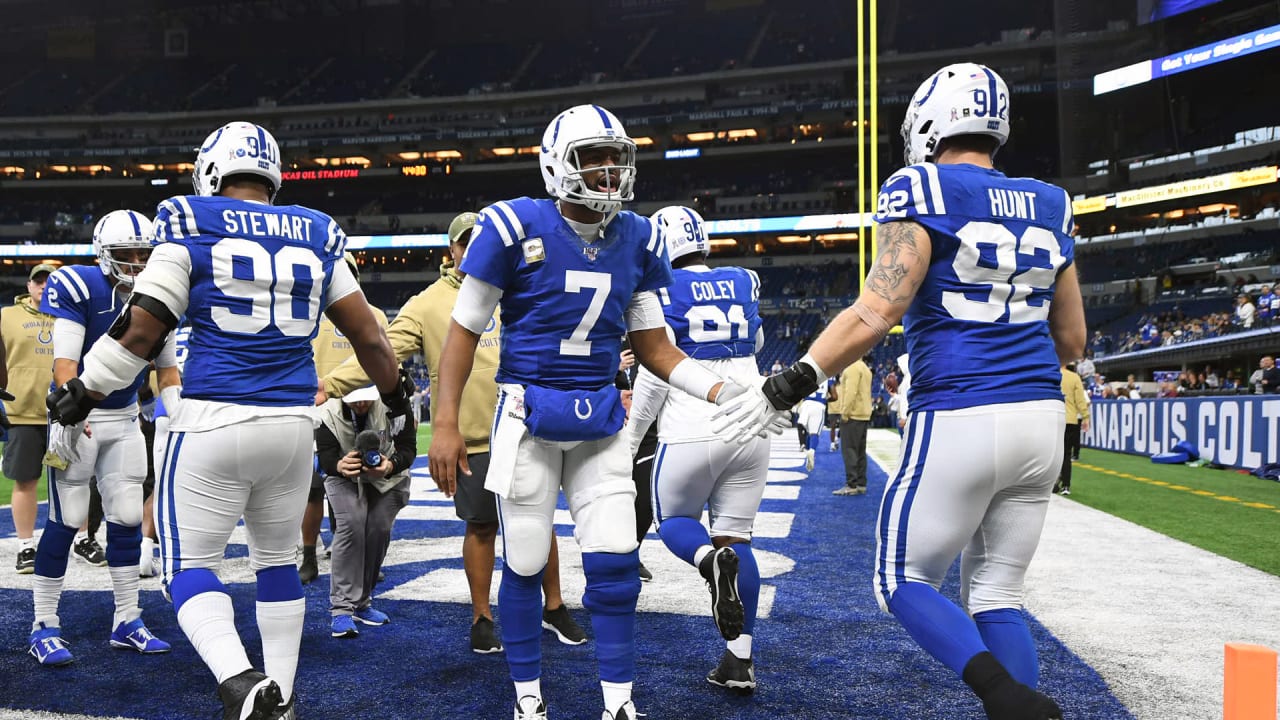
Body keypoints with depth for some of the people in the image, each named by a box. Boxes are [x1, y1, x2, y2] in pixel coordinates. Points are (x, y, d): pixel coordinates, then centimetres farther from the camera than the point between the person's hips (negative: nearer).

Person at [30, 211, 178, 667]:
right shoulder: (78, 287, -14)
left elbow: (166, 367, 11)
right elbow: (65, 360, -20)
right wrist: (70, 413, -31)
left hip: (125, 419, 5)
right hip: (79, 417, -5)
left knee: (127, 517, 5)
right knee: (66, 519, -4)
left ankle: (126, 622, 15)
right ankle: (44, 626, 8)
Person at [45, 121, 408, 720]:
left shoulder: (193, 226, -2)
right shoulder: (317, 235, 8)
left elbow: (141, 327, -5)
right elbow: (367, 335, 11)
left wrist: (82, 392, 9)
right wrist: (396, 395, 26)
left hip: (214, 422, -3)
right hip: (293, 423, 4)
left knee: (189, 564, 8)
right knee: (277, 559, 18)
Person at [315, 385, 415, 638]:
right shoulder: (328, 412, -27)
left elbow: (408, 447, -24)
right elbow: (324, 456, -25)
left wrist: (391, 465, -46)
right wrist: (339, 466, -49)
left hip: (388, 476, 1)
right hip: (345, 477, -1)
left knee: (379, 531, -8)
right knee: (351, 525, -22)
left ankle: (362, 603, 13)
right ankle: (341, 608, -20)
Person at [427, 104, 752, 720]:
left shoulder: (636, 240, 2)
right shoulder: (515, 228, -11)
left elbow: (653, 346, 8)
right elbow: (465, 330, -5)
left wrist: (726, 392, -5)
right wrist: (444, 424, -9)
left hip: (599, 419, 3)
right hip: (528, 415, -3)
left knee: (615, 564, 0)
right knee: (525, 564, 6)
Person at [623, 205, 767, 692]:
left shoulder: (664, 290, -5)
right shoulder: (744, 283, 10)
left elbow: (654, 374, -10)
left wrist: (631, 436, 0)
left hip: (692, 433, -4)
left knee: (674, 520, 16)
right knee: (735, 536, 10)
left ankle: (712, 562, -19)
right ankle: (740, 659, 4)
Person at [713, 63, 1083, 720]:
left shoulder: (923, 192, -7)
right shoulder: (1048, 206, 11)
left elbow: (878, 311, -18)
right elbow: (1072, 339, 16)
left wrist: (787, 387, -14)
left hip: (958, 422, -6)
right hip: (1041, 418, 6)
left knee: (903, 582, 9)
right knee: (996, 595, 16)